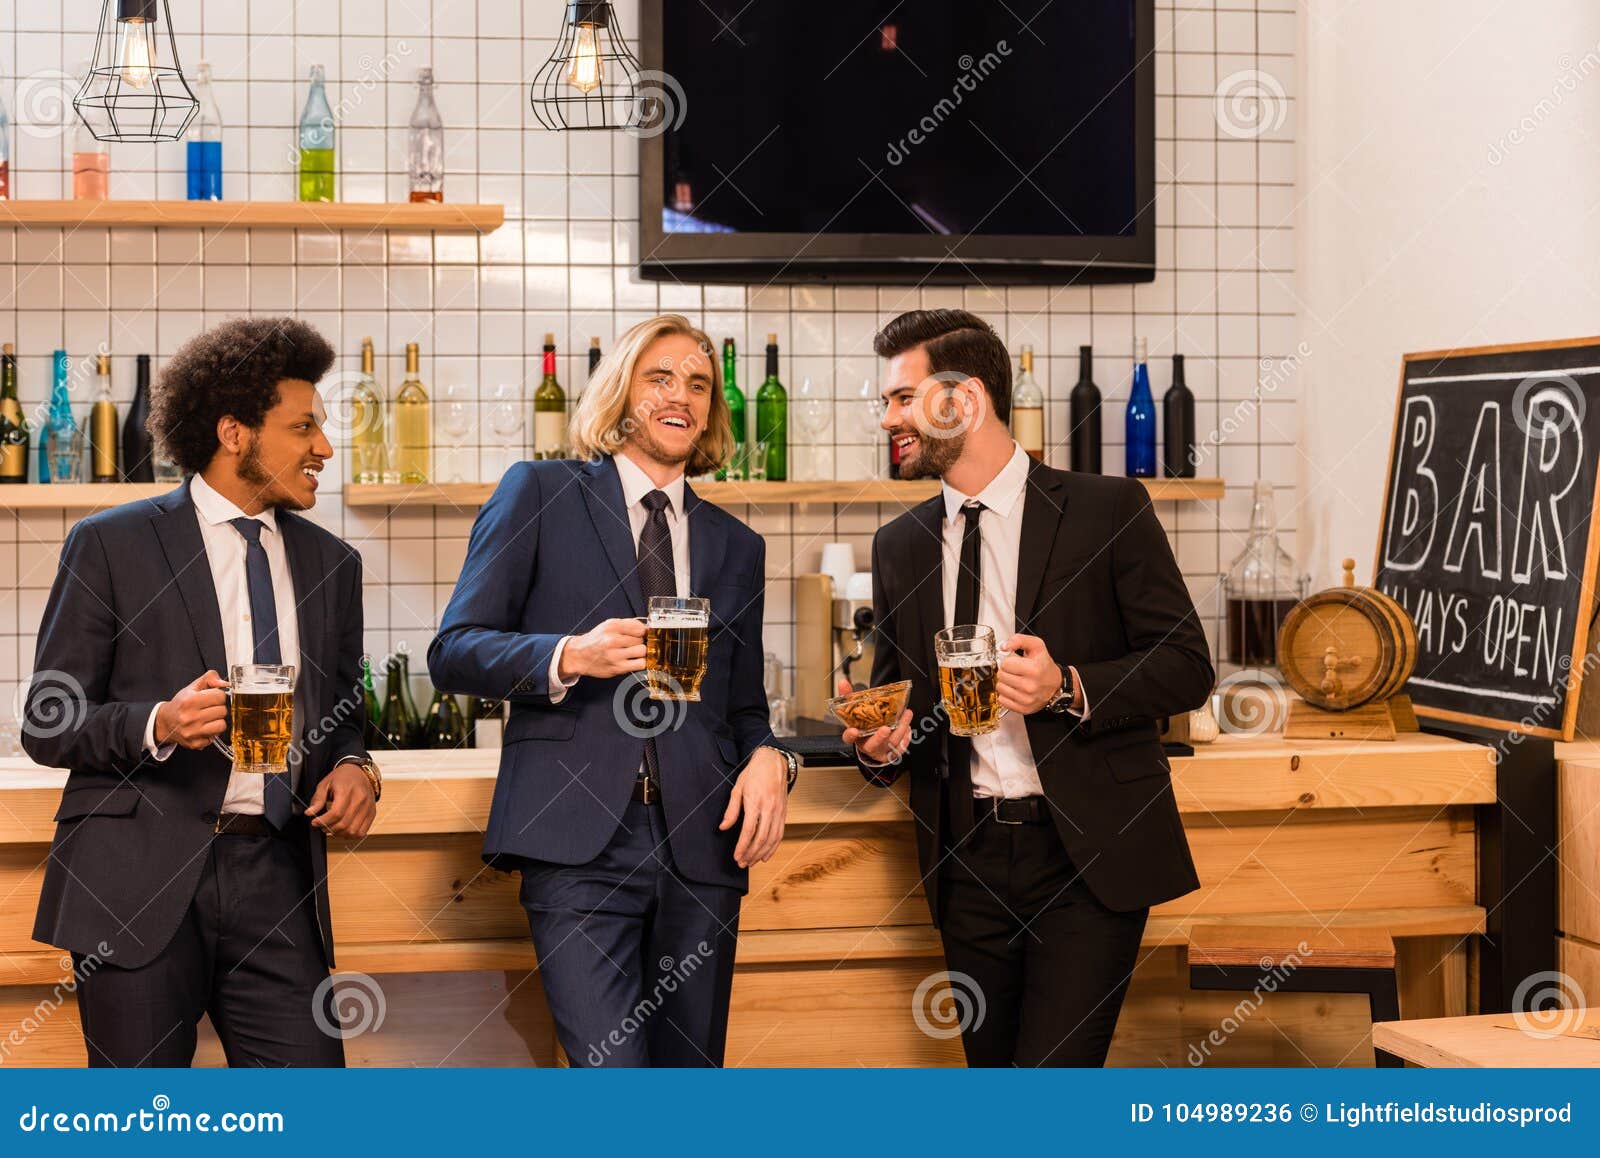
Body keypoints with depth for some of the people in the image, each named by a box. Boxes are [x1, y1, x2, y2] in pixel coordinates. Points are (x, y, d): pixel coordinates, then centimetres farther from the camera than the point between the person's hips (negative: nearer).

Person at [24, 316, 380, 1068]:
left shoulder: (331, 564, 14)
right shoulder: (110, 546, 0)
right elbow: (46, 726, -1)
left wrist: (353, 766, 0)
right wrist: (158, 724, -19)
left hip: (276, 876, 4)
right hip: (141, 881, -4)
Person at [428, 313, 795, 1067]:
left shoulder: (735, 546, 19)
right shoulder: (538, 495, 7)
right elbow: (453, 652, 2)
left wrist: (767, 757, -1)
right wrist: (567, 659, -15)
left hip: (700, 844, 4)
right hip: (579, 839, -4)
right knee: (612, 1069, -17)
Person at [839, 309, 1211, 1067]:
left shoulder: (1107, 510, -2)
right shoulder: (900, 545, 12)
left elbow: (1188, 667, -3)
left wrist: (1069, 688, -18)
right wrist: (877, 745, -4)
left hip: (1088, 856, -5)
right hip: (968, 856, 5)